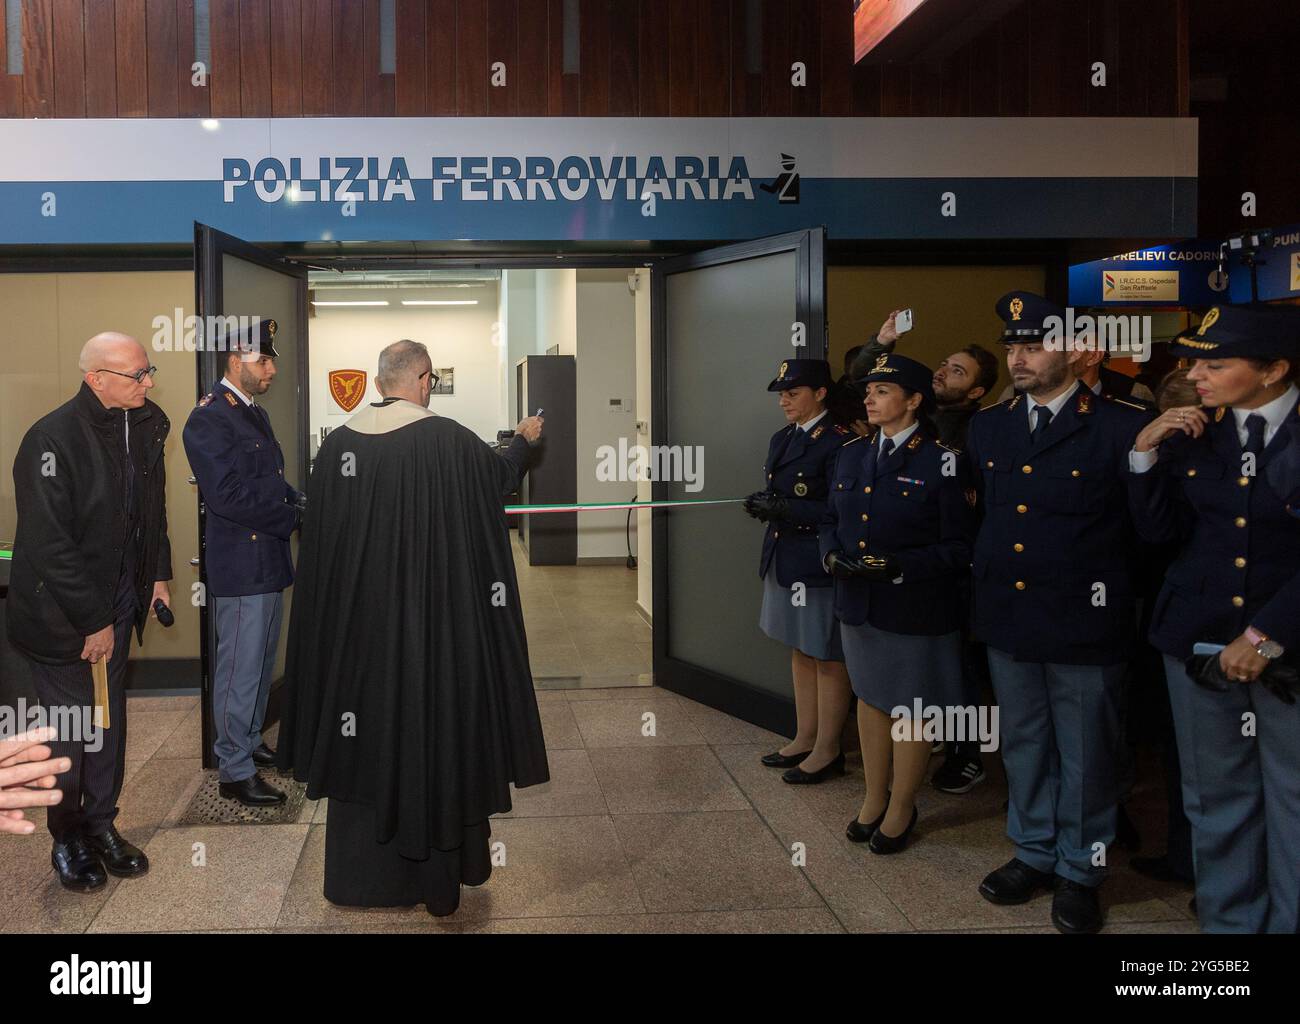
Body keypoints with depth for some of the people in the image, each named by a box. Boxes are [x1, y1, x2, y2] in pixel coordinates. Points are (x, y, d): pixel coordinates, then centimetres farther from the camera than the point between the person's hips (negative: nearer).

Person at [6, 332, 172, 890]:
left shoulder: (146, 425, 1)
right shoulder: (52, 440, -22)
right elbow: (49, 543, -22)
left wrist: (158, 574, 12)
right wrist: (92, 621, -18)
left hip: (117, 600, 6)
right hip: (61, 611, -6)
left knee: (109, 721, 14)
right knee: (70, 727, 5)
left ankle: (101, 824, 29)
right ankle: (67, 839, 23)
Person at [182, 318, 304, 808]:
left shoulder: (255, 414, 15)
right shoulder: (208, 419, -15)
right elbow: (229, 495, -22)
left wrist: (294, 502, -1)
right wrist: (291, 515, -14)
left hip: (269, 562, 9)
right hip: (240, 564, -9)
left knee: (262, 662, 19)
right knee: (240, 670, -1)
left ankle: (249, 740, 34)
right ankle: (235, 771, 9)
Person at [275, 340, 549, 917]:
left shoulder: (337, 444, -2)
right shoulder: (447, 440, -12)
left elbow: (319, 544, 4)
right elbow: (500, 473, 8)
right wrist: (524, 440, 28)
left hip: (357, 618, 4)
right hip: (434, 617, -3)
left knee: (365, 733, 15)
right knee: (434, 724, 9)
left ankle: (357, 875, 26)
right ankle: (436, 878, 20)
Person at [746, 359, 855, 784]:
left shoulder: (839, 442, -16)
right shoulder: (782, 439, 12)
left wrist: (785, 509, -22)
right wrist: (764, 505, -3)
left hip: (818, 567, -9)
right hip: (784, 561, 9)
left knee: (827, 659, 4)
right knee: (800, 653, 18)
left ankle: (827, 750, 16)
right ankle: (805, 740, 30)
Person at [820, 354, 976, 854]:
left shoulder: (942, 462, -14)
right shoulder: (852, 454, 6)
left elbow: (959, 546, -15)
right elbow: (830, 521, 14)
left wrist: (897, 567, -24)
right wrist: (831, 555, -7)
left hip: (917, 610, -6)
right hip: (858, 602, 6)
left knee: (909, 709, 9)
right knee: (870, 697, 18)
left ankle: (902, 808, 27)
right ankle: (874, 797, 36)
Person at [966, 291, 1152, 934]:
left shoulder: (1123, 427, -11)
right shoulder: (987, 427, 7)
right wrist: (983, 577, 10)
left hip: (1083, 624, -5)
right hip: (1006, 618, 5)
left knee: (1084, 755, 9)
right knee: (1023, 746, 17)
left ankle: (1079, 872, 27)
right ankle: (1033, 853, 35)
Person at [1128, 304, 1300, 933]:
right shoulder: (1192, 431, 2)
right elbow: (1158, 530, 3)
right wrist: (1146, 455, -10)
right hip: (1199, 637, 4)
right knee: (1216, 797, 14)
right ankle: (1228, 920, 29)